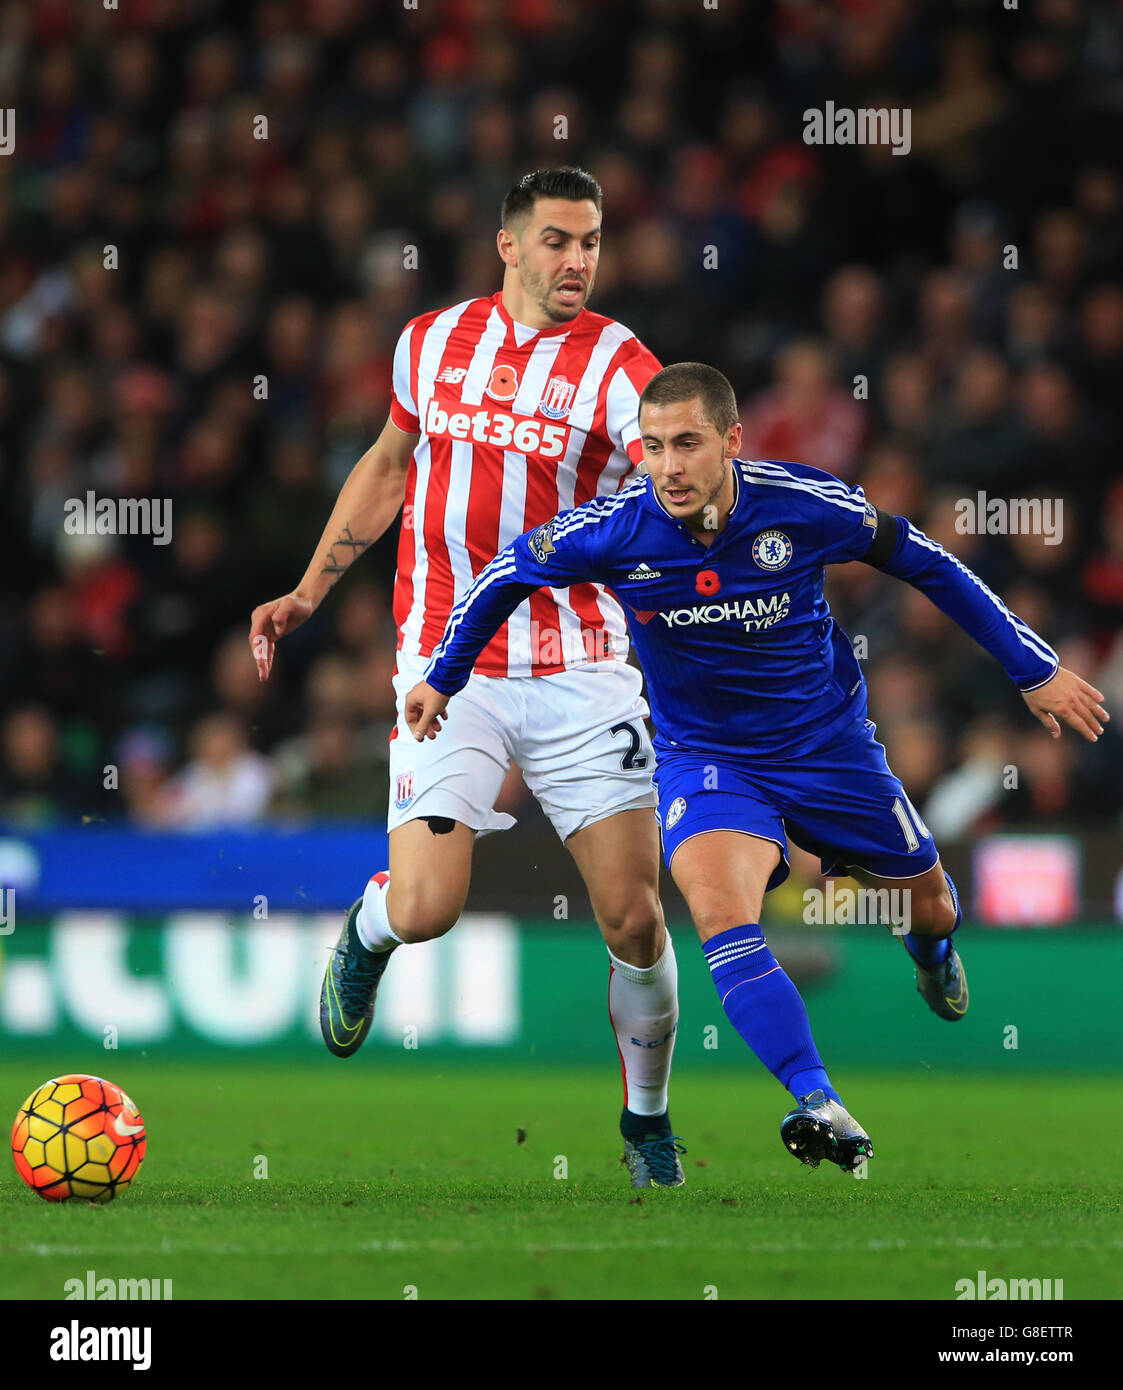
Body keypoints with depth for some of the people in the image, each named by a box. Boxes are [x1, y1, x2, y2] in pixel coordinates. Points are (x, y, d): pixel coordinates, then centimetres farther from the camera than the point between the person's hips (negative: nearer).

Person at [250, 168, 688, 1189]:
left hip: (581, 672, -1)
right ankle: (371, 926, 24)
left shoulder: (617, 366, -5)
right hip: (449, 668, 1)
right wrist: (308, 593, 21)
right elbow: (389, 466, 23)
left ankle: (647, 1120, 21)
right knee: (425, 911, -14)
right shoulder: (432, 341, 6)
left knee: (635, 922, -4)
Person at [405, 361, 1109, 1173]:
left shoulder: (804, 505, -23)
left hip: (829, 744, 1)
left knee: (928, 901, 18)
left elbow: (925, 563, -7)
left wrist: (1035, 670, -2)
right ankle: (820, 1107, -39)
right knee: (718, 903, -31)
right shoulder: (612, 530, -22)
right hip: (706, 755, -1)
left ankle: (932, 944, 59)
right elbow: (506, 577, -2)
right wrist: (443, 678, 9)